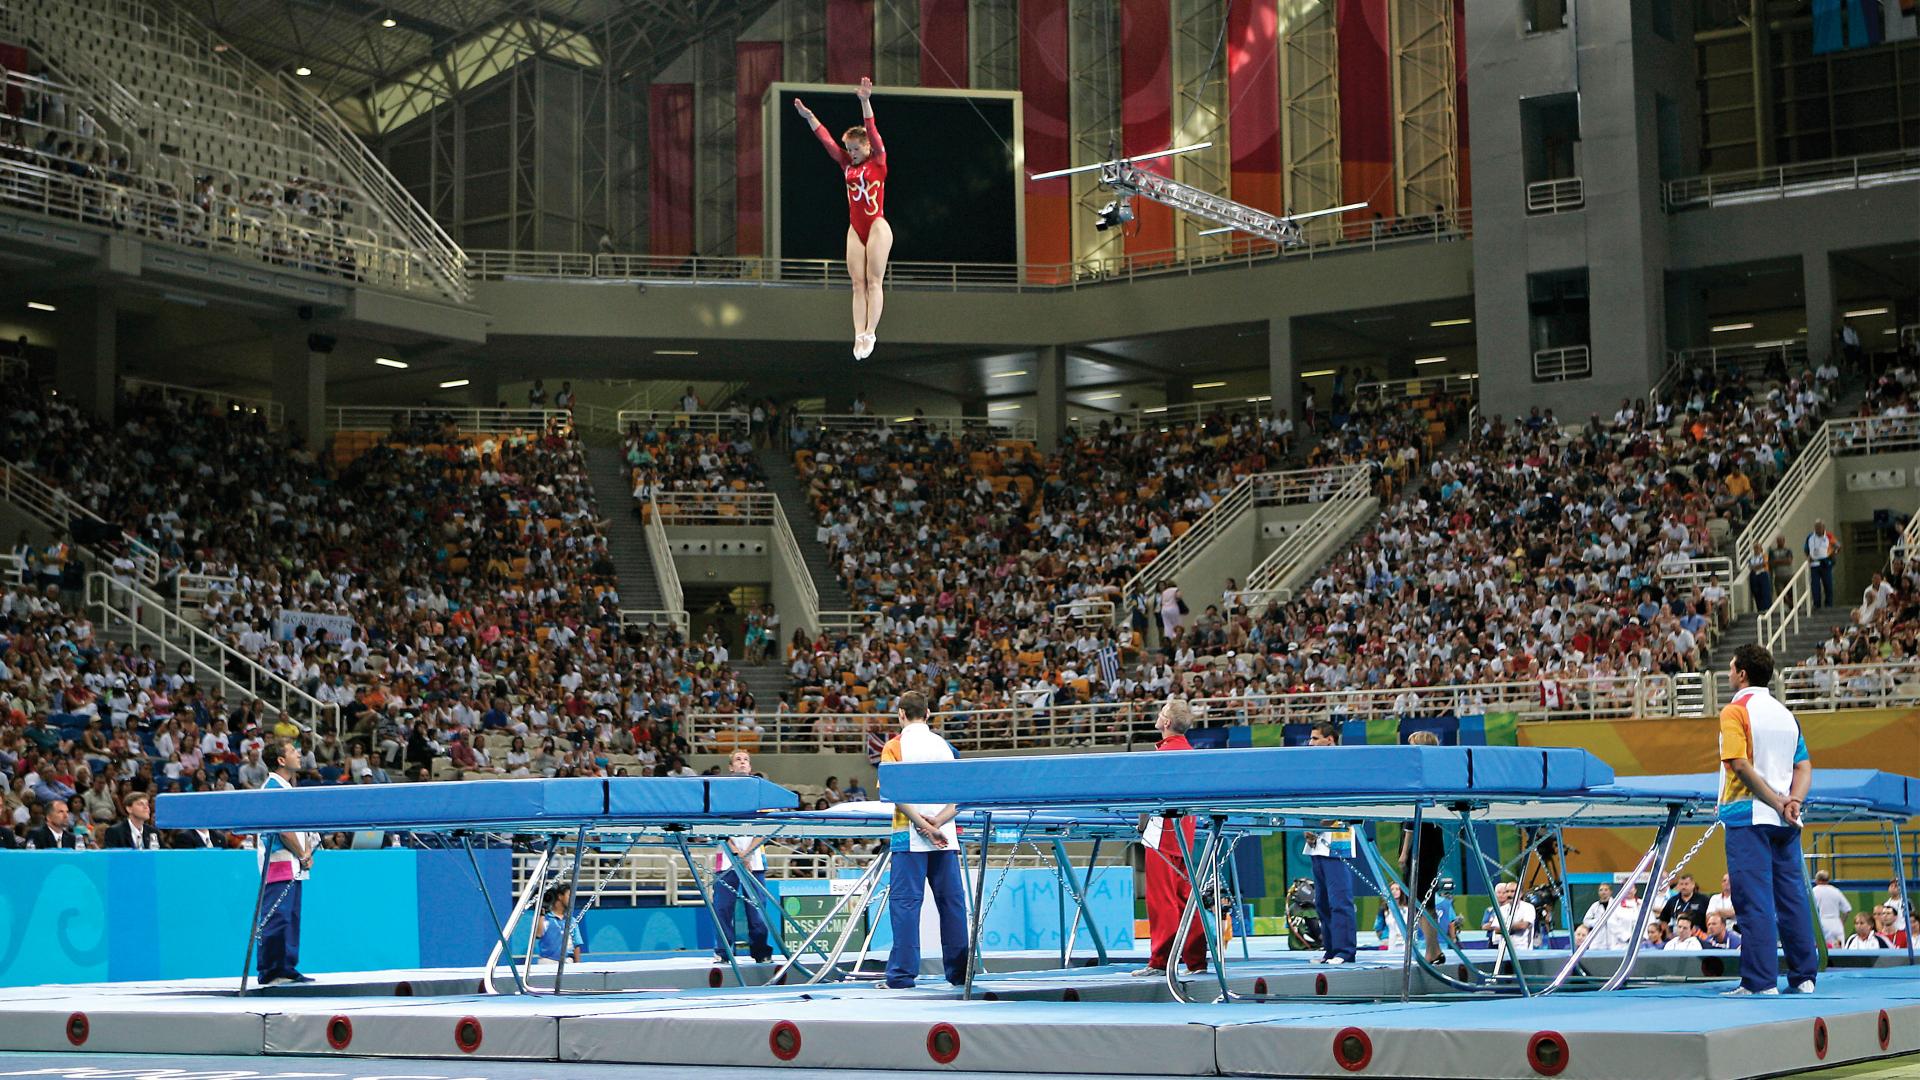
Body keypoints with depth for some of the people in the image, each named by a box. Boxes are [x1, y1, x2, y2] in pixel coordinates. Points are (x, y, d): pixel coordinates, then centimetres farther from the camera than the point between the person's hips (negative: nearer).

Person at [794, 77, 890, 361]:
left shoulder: (878, 161, -1)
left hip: (877, 226, -6)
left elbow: (872, 131, -13)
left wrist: (865, 102, -24)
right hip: (855, 229, 6)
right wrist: (809, 117, 5)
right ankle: (859, 336, -5)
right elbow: (826, 140, 11)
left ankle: (870, 334, -11)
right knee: (858, 284, 0)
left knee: (874, 282, -7)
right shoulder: (847, 165, 12)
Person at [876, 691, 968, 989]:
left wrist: (921, 823, -16)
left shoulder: (895, 746, 0)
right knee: (952, 901, 7)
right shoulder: (943, 745, 13)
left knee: (905, 902, -3)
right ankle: (959, 972, 9)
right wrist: (937, 822, -7)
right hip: (945, 836, 4)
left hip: (910, 833, -4)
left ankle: (902, 973, -6)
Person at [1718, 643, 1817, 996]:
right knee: (1792, 897, 10)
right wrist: (1792, 801, -6)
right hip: (1785, 821, 6)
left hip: (1748, 816, -6)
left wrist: (1777, 803, -14)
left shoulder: (1734, 711, -7)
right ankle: (1804, 977, 13)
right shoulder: (1786, 714, 15)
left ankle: (1761, 981, -7)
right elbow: (1804, 767, 8)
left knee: (1754, 901, -6)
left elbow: (1741, 765, -17)